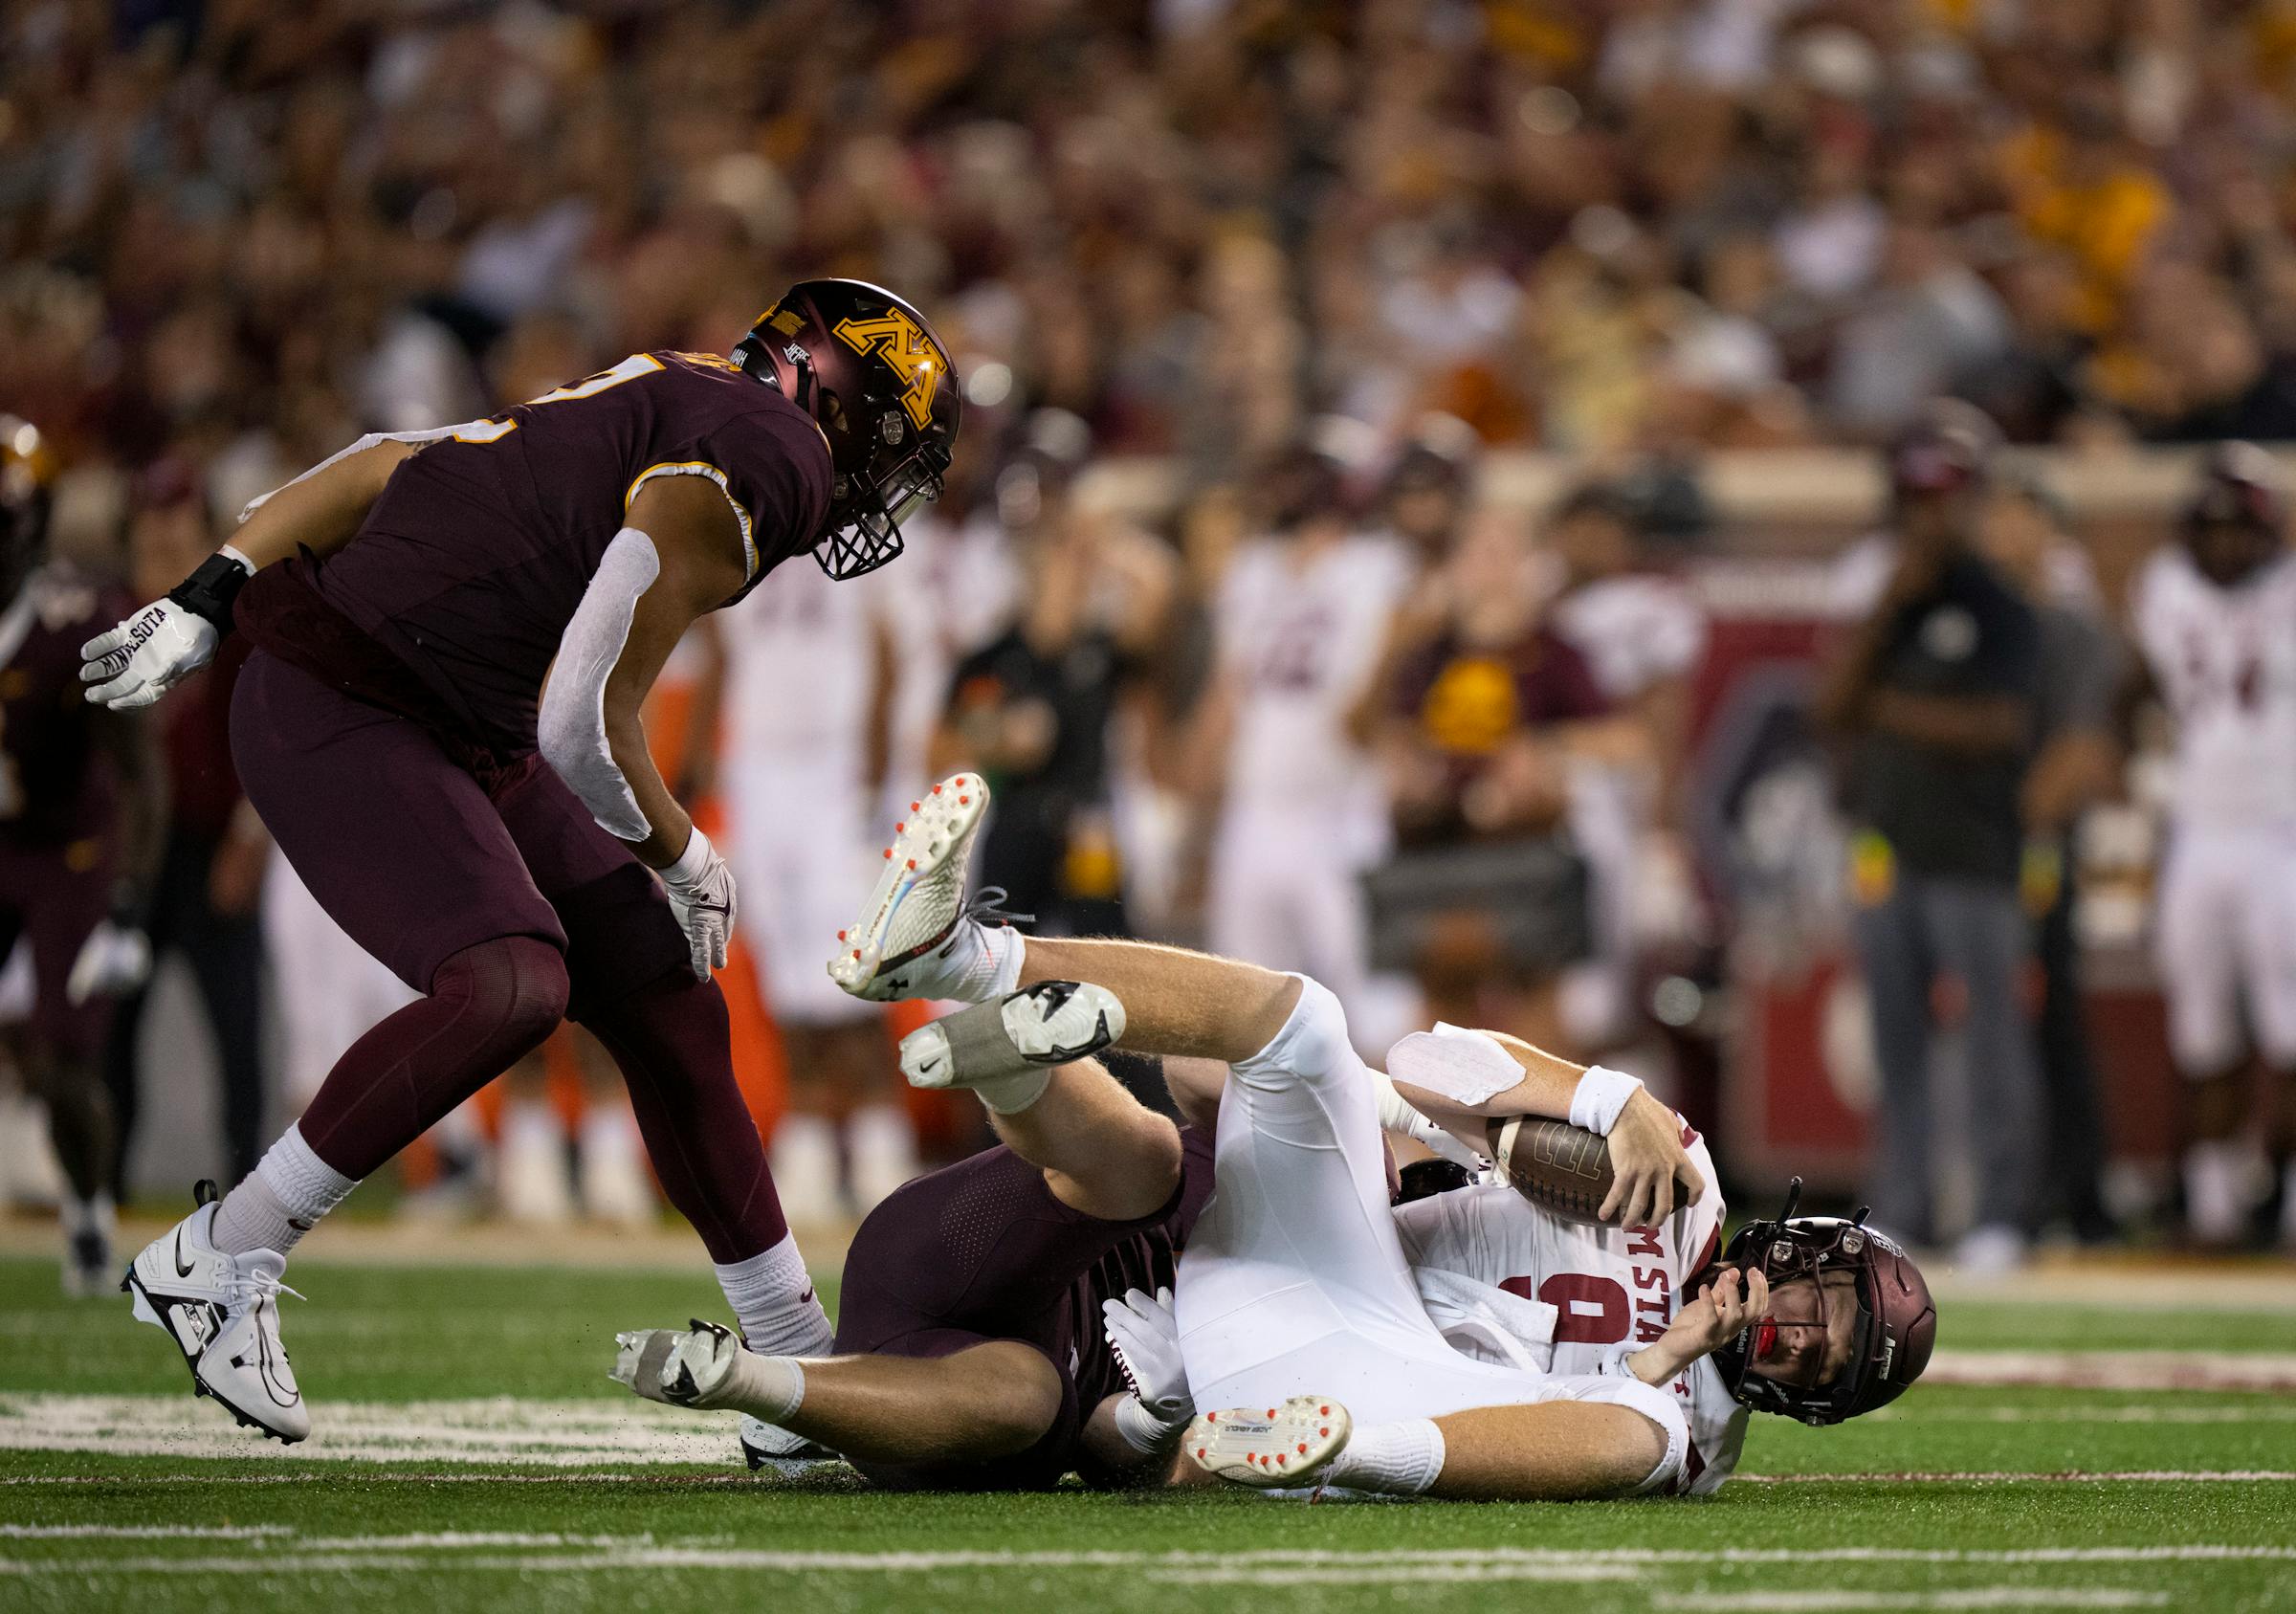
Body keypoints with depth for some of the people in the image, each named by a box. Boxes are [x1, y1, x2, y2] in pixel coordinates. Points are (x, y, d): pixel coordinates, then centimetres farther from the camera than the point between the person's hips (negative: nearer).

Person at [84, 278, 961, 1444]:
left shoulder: (663, 403, 14)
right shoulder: (772, 460, -16)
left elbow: (384, 467, 13)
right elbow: (585, 724, -20)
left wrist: (204, 604, 14)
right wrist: (682, 859, -2)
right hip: (339, 720, -10)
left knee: (669, 1010, 7)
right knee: (509, 987, -28)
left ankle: (802, 1359, 15)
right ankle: (215, 1262, -15)